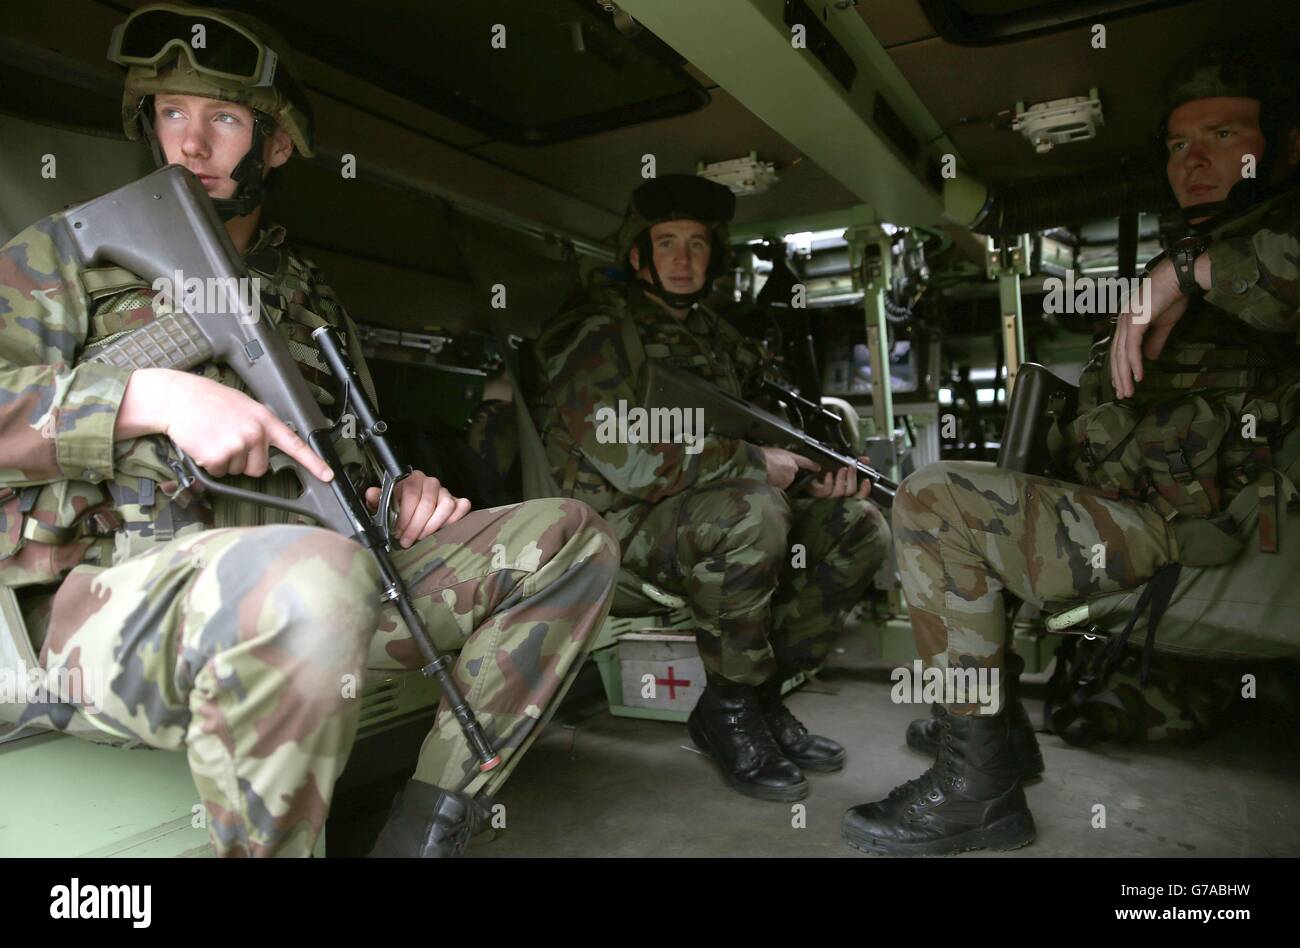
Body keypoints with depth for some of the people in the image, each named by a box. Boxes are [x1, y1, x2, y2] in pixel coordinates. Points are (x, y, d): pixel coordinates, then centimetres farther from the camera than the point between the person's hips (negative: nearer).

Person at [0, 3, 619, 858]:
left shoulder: (313, 300, 22)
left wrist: (403, 494, 2)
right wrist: (150, 396, -17)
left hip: (308, 578, 6)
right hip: (111, 593, -5)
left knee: (568, 537, -5)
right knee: (315, 577, -41)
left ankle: (425, 831, -9)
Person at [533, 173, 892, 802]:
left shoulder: (714, 338, 17)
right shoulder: (599, 331, -9)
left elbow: (752, 431, 21)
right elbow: (627, 460, -22)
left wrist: (814, 474, -2)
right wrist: (754, 464, -15)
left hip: (708, 512, 8)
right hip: (617, 527, -8)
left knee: (860, 527, -5)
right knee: (755, 511, -35)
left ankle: (764, 692, 1)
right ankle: (728, 711, -15)